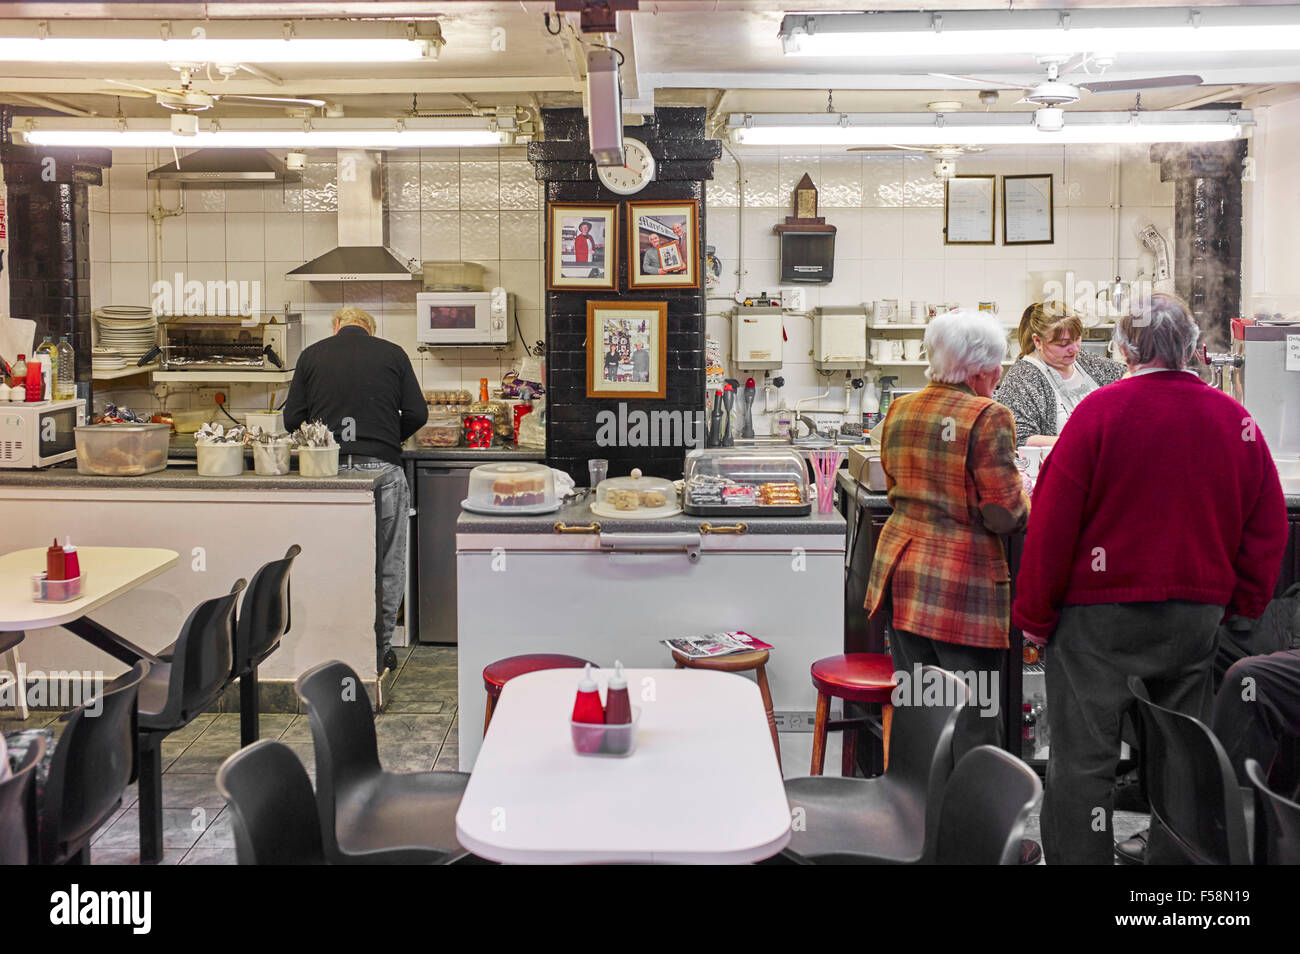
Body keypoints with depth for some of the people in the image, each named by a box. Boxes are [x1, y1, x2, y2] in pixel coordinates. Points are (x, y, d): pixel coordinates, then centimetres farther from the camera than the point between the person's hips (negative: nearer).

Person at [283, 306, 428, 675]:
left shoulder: (312, 355, 8)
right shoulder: (392, 354, 7)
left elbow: (292, 419, 7)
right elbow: (417, 414, 5)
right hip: (382, 468, -1)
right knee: (387, 565, 9)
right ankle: (379, 650, 13)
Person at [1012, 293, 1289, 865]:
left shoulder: (1100, 409, -10)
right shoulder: (1235, 419, 2)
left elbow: (1053, 522, -11)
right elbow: (1268, 528, 7)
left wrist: (1034, 614, -4)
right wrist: (1240, 604, 16)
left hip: (1099, 608, -4)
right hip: (1197, 613, 4)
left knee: (1083, 755, 3)